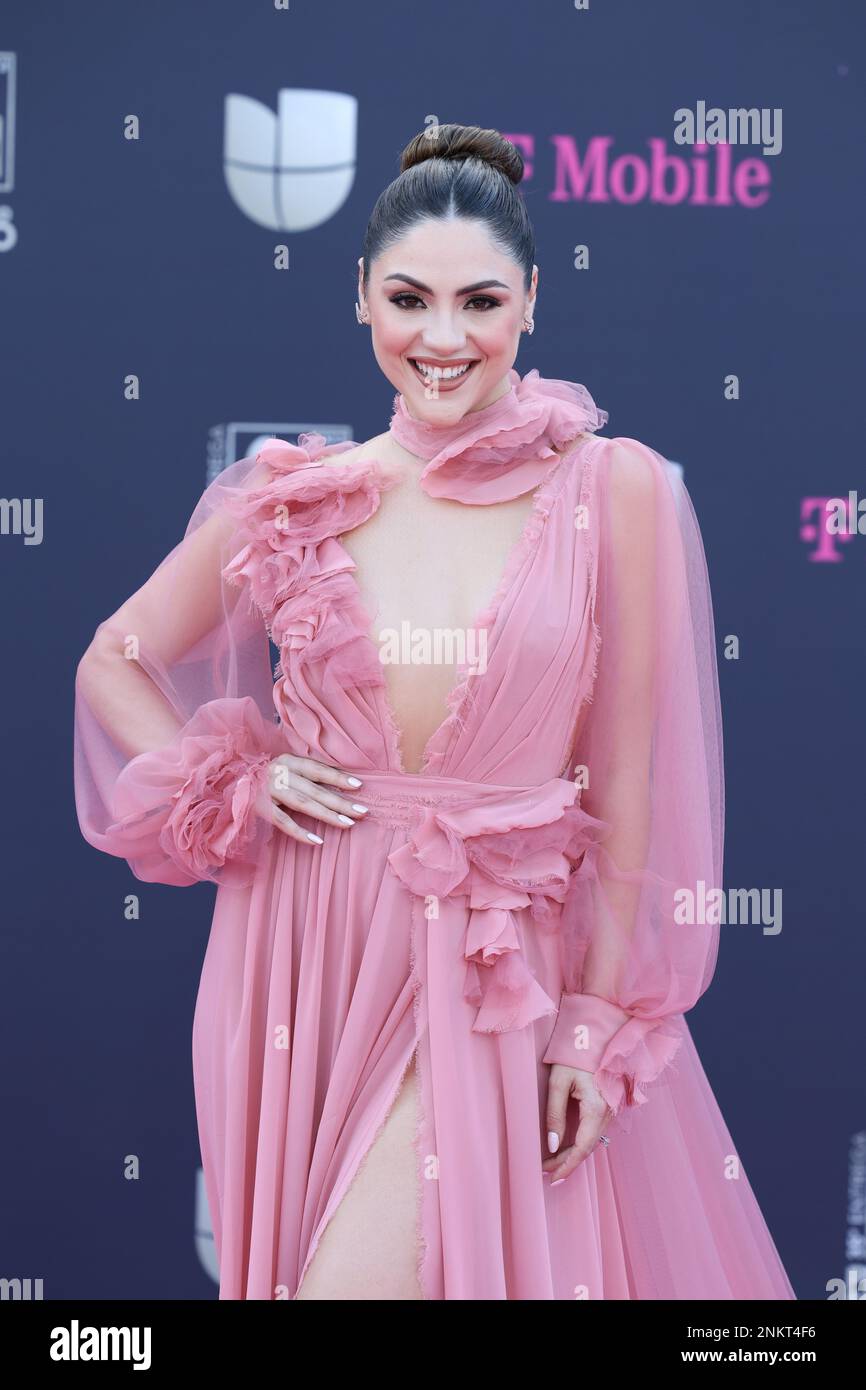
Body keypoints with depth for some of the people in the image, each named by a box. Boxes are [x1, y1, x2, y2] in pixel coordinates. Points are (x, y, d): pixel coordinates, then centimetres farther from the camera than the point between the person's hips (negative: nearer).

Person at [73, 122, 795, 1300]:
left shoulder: (614, 491, -5)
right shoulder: (300, 498, 2)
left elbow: (627, 774, -4)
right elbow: (114, 661, 15)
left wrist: (603, 1017, -4)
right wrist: (233, 784, -1)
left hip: (501, 965, -2)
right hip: (310, 945, 3)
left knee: (379, 1270, -9)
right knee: (299, 1260, 11)